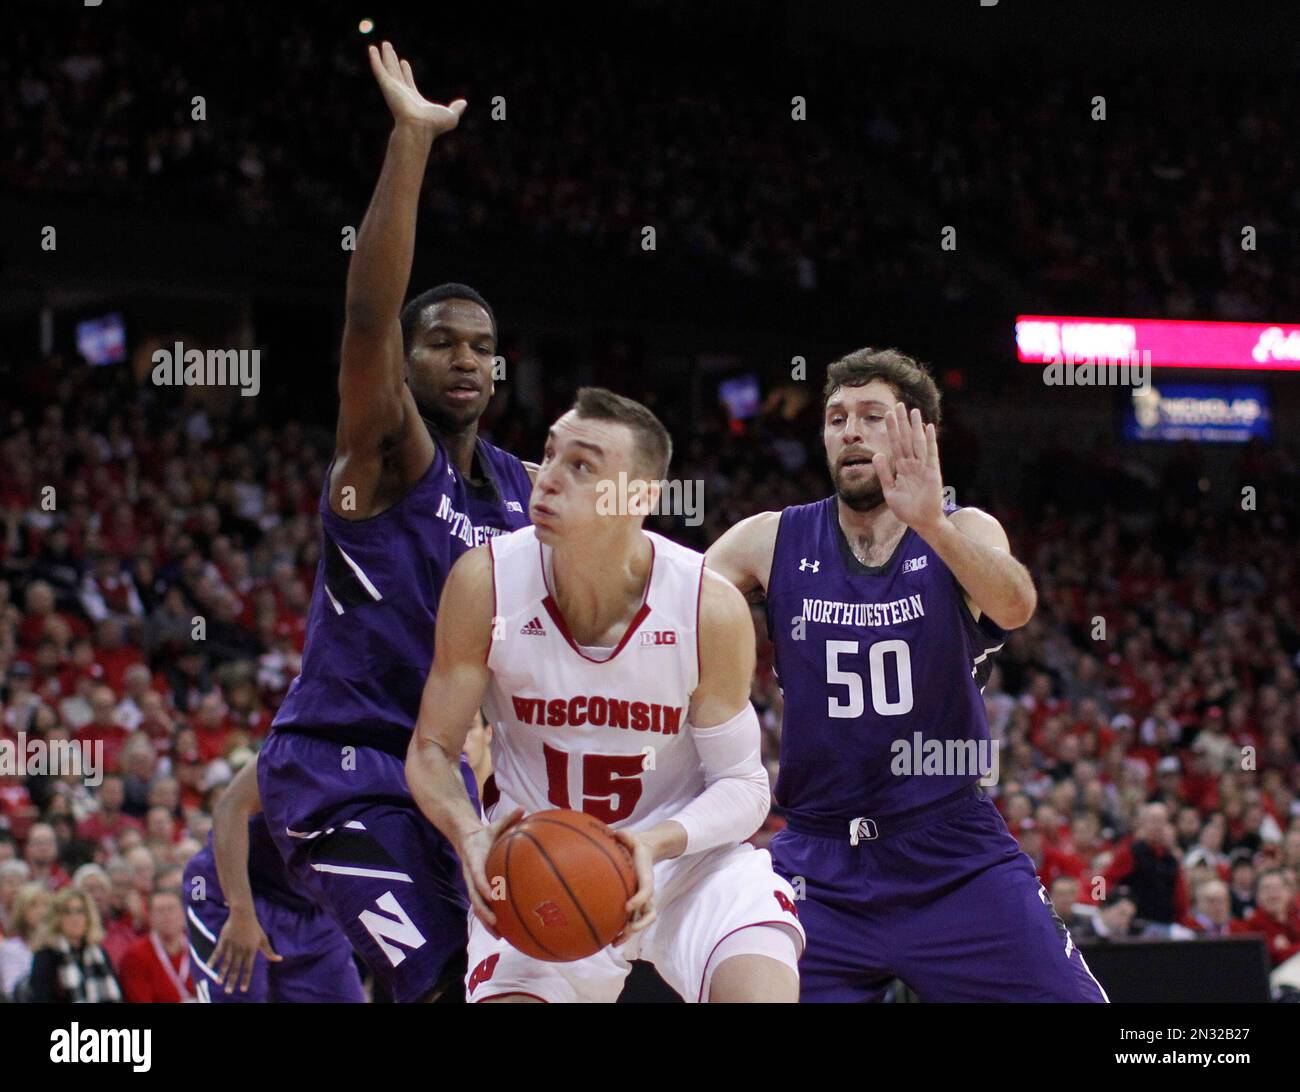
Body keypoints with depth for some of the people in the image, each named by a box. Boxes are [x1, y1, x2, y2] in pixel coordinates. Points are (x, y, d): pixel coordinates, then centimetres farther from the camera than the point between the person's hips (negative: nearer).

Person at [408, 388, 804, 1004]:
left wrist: (656, 844, -30)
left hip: (687, 849, -1)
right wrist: (470, 836, -26)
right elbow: (432, 749, -6)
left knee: (763, 993, -25)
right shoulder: (486, 584, -17)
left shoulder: (710, 607, -19)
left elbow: (742, 787, -10)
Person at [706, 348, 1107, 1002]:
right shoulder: (773, 542, 2)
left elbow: (1015, 606, -24)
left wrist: (932, 524, -43)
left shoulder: (963, 534, -2)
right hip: (818, 867, 1)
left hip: (957, 862, -1)